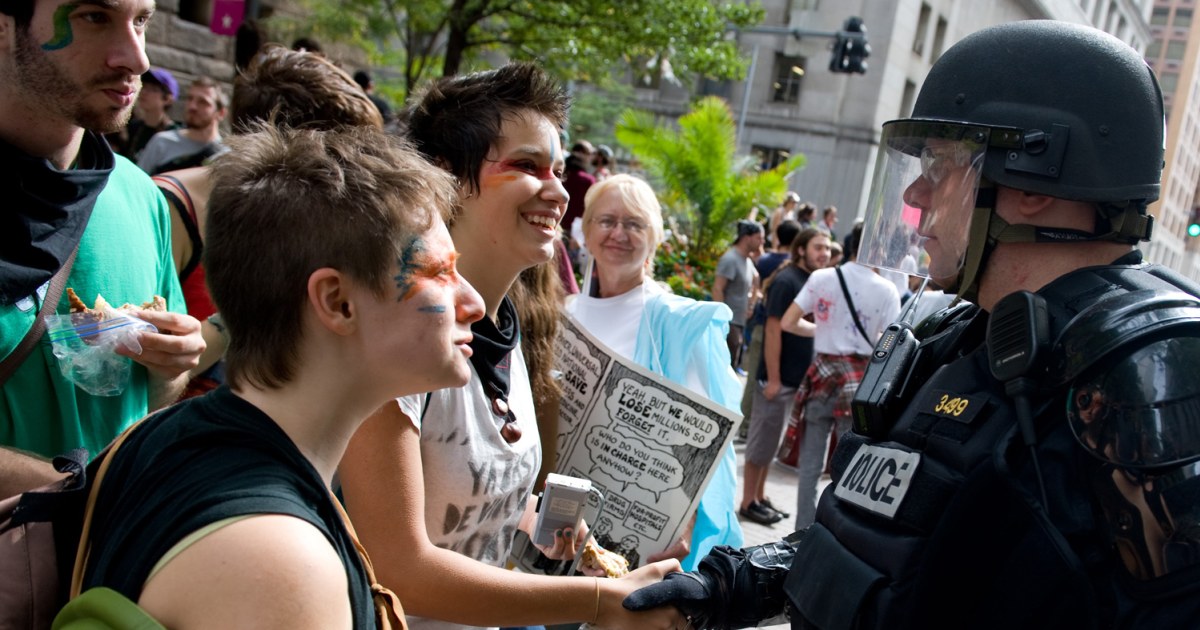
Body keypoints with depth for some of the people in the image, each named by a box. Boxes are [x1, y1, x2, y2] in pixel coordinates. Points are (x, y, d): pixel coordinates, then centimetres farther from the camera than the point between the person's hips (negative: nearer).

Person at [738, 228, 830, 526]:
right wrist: (773, 379, -20)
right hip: (778, 377, -8)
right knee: (761, 441, 2)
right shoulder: (786, 281, -15)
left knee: (772, 441, 16)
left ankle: (760, 497, 27)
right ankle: (748, 503, 13)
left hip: (798, 377, 8)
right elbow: (773, 331, -19)